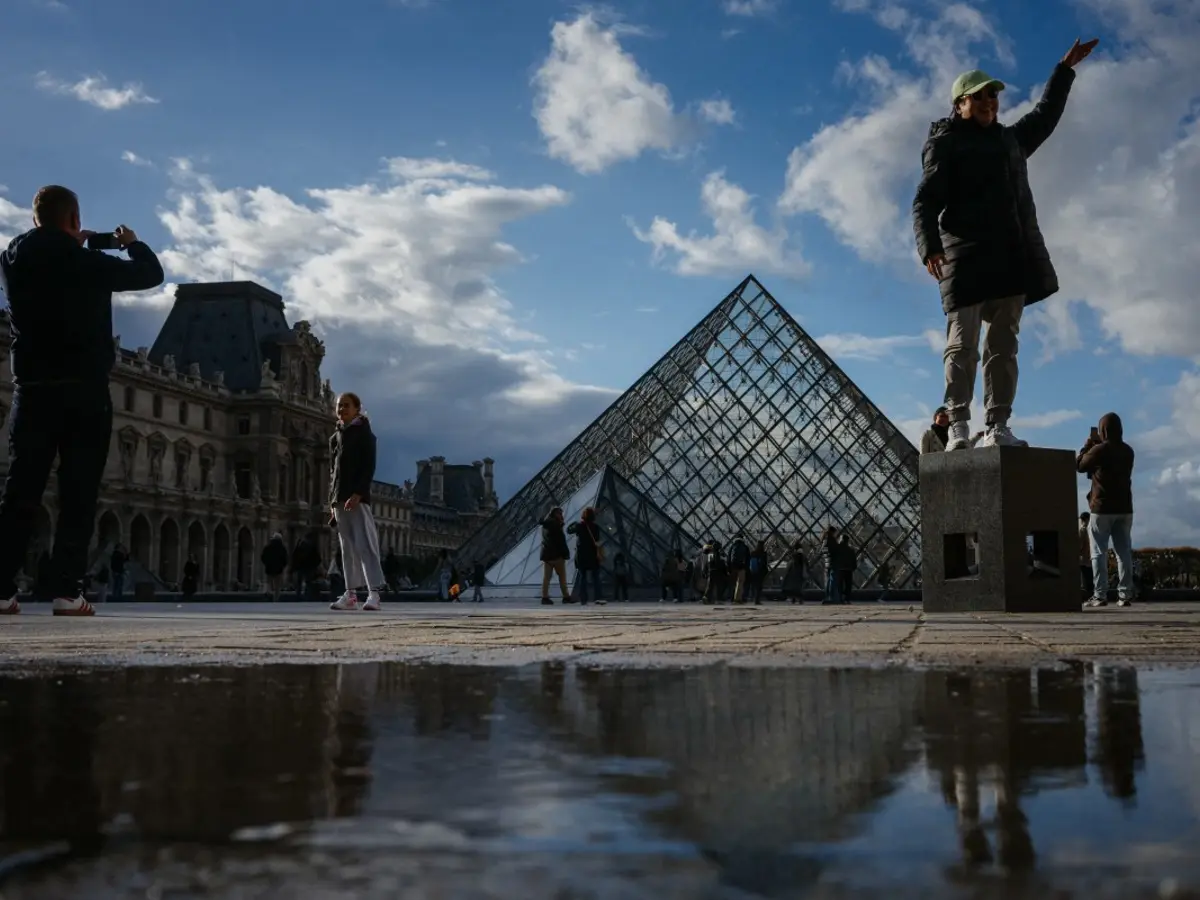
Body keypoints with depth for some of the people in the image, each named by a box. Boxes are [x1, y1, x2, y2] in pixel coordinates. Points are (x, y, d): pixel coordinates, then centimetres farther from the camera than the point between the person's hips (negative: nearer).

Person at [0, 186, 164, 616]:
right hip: (84, 390, -4)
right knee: (78, 493, -3)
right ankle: (67, 591, -8)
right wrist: (133, 243, 22)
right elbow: (151, 274, 5)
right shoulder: (87, 262, -5)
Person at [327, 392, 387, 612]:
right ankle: (350, 594, 9)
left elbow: (369, 466, -9)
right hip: (339, 498, 7)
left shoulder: (363, 432, -1)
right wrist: (332, 499, 14)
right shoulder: (335, 436, 18)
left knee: (364, 544, -13)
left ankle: (374, 593, -18)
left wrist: (358, 494, -20)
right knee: (347, 547, 7)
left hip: (357, 496, -7)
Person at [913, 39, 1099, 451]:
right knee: (962, 342, -13)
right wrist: (929, 246, -22)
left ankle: (997, 428, -3)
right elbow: (925, 202, -5)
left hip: (1012, 255, 6)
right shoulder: (945, 144, 5)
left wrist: (1066, 68, 49)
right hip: (967, 255, -6)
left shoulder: (1011, 139, 27)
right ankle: (958, 427, -15)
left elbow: (1045, 115, 46)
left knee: (1003, 343, -1)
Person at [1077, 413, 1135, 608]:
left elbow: (1079, 465, 2)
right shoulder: (1127, 451, 8)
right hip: (1124, 507, 5)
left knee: (1099, 553, -2)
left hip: (1102, 507, -5)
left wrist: (1087, 445, 14)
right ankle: (1125, 594, 3)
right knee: (1124, 552, 5)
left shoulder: (1099, 449, -11)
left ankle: (1100, 595, -7)